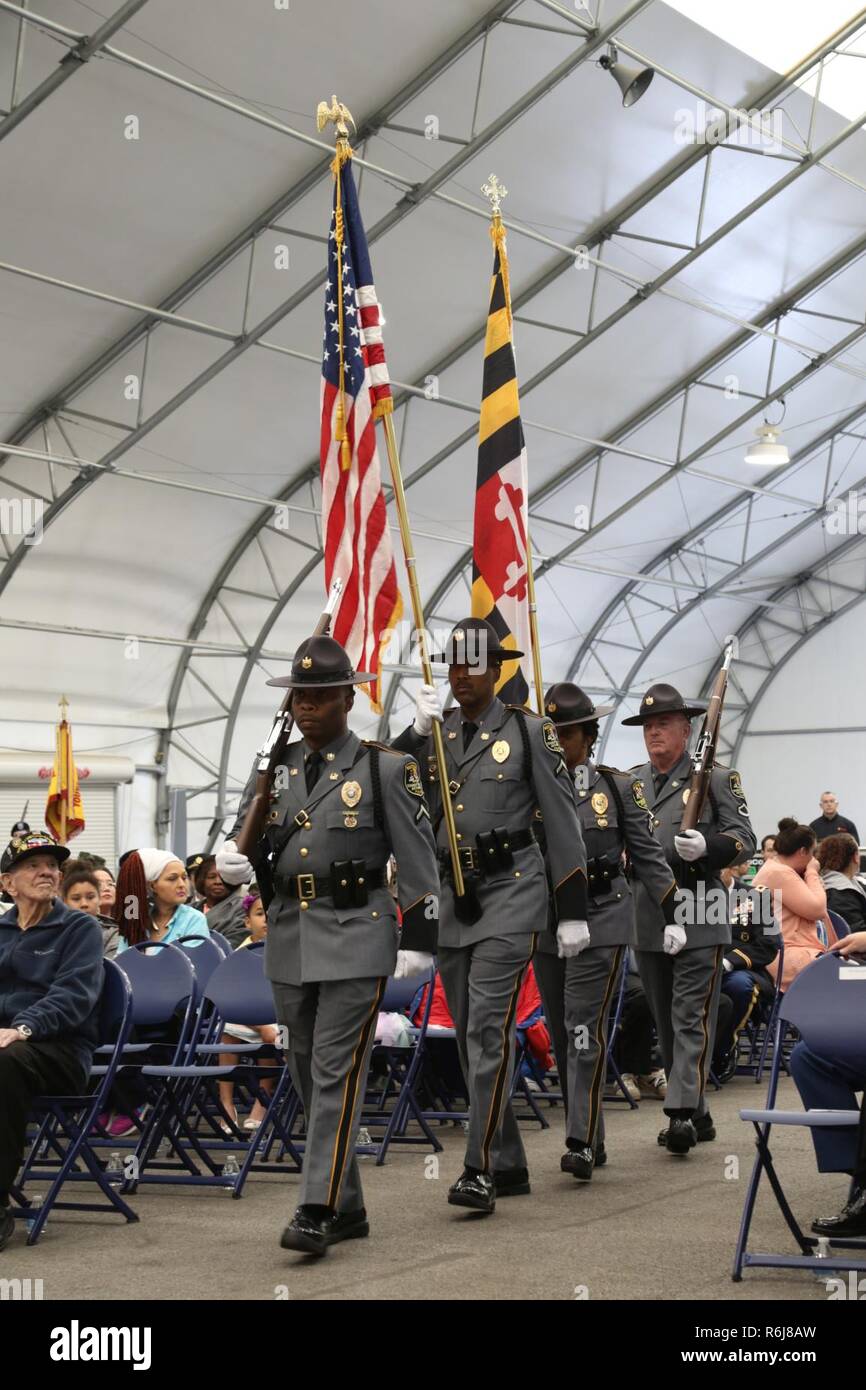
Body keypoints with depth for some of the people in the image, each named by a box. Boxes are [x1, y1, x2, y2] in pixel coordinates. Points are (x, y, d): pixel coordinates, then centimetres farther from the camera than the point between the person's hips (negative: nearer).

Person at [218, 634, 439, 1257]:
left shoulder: (385, 769, -4)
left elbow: (417, 861, -3)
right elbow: (245, 836, 13)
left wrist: (418, 941, -6)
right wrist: (234, 858, -11)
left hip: (356, 933, -6)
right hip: (290, 935, 6)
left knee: (336, 1071, -10)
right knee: (309, 1076, 11)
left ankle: (318, 1211, -8)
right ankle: (349, 1208, 22)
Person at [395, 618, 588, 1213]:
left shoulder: (529, 732, -2)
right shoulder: (435, 732, 11)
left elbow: (563, 822, -2)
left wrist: (573, 911, -4)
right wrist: (417, 731, -12)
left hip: (511, 892, -6)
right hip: (453, 897, 6)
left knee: (488, 1026, -15)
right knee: (471, 1036, 10)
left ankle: (480, 1169, -13)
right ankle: (509, 1164, 21)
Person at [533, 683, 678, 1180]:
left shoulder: (618, 786, 1)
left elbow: (647, 854, 4)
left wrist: (675, 914, 2)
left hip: (602, 923, -3)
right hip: (546, 927, 4)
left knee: (585, 1030, -12)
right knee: (563, 1036, 9)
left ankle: (582, 1143, -11)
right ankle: (591, 1139, 20)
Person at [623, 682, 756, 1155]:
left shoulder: (717, 778, 1)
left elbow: (743, 839, -2)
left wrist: (707, 846, -20)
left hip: (699, 918, -5)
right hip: (647, 918, 6)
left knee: (691, 1017, -10)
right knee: (666, 1022, 9)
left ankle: (682, 1112, -14)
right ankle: (697, 1115, 19)